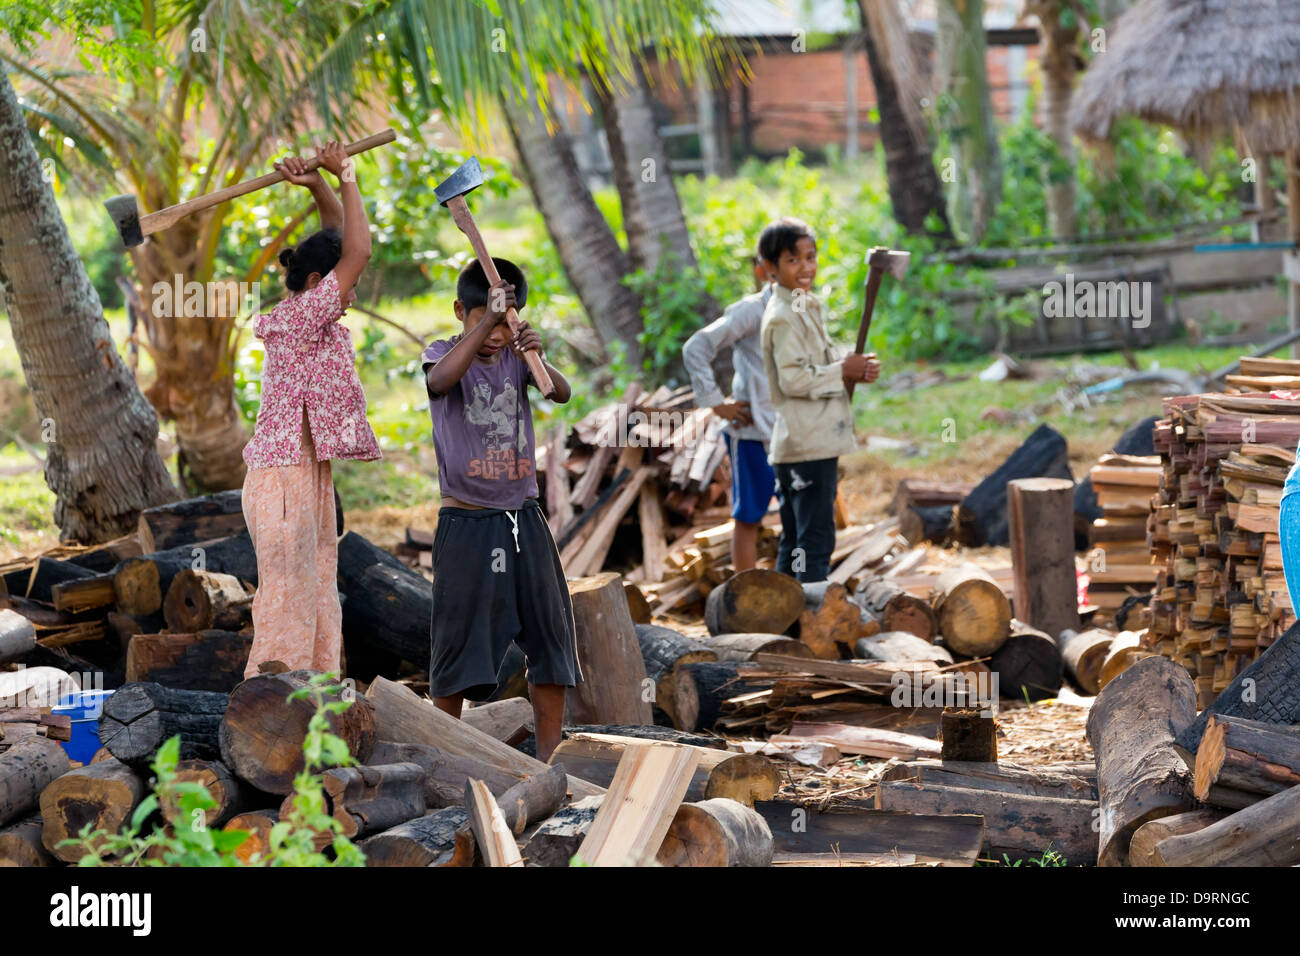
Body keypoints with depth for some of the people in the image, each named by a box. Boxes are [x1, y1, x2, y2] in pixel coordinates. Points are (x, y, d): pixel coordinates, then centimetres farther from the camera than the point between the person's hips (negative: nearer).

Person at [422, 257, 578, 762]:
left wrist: (538, 356, -34)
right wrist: (485, 323, -38)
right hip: (465, 524, -4)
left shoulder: (515, 356, 5)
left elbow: (561, 393, -13)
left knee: (549, 636, 4)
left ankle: (549, 756, 11)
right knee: (457, 643, 0)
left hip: (523, 519, 4)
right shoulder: (445, 353, -4)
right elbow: (440, 381, -30)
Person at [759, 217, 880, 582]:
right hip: (807, 446, -10)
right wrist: (843, 370, -16)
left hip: (817, 440, 10)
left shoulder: (807, 306, 16)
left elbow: (823, 356, 21)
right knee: (815, 539, -10)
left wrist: (856, 363, 1)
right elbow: (793, 379, -22)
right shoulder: (783, 317, -15)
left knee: (794, 539, 15)